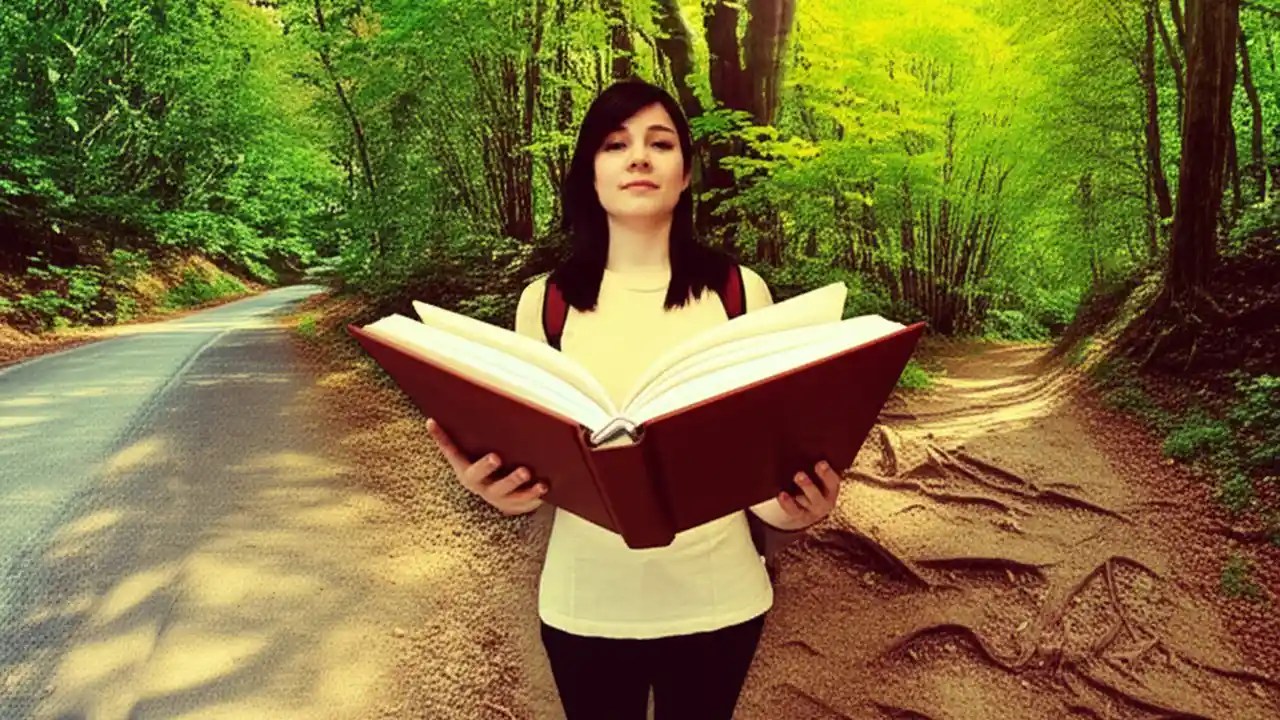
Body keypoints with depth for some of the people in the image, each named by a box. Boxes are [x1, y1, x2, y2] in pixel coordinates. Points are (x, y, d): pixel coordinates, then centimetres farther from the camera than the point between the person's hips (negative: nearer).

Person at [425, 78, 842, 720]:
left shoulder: (740, 292, -5)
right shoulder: (546, 302, -4)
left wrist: (798, 508, -21)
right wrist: (497, 489, -22)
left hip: (716, 597, 1)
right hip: (586, 602, 0)